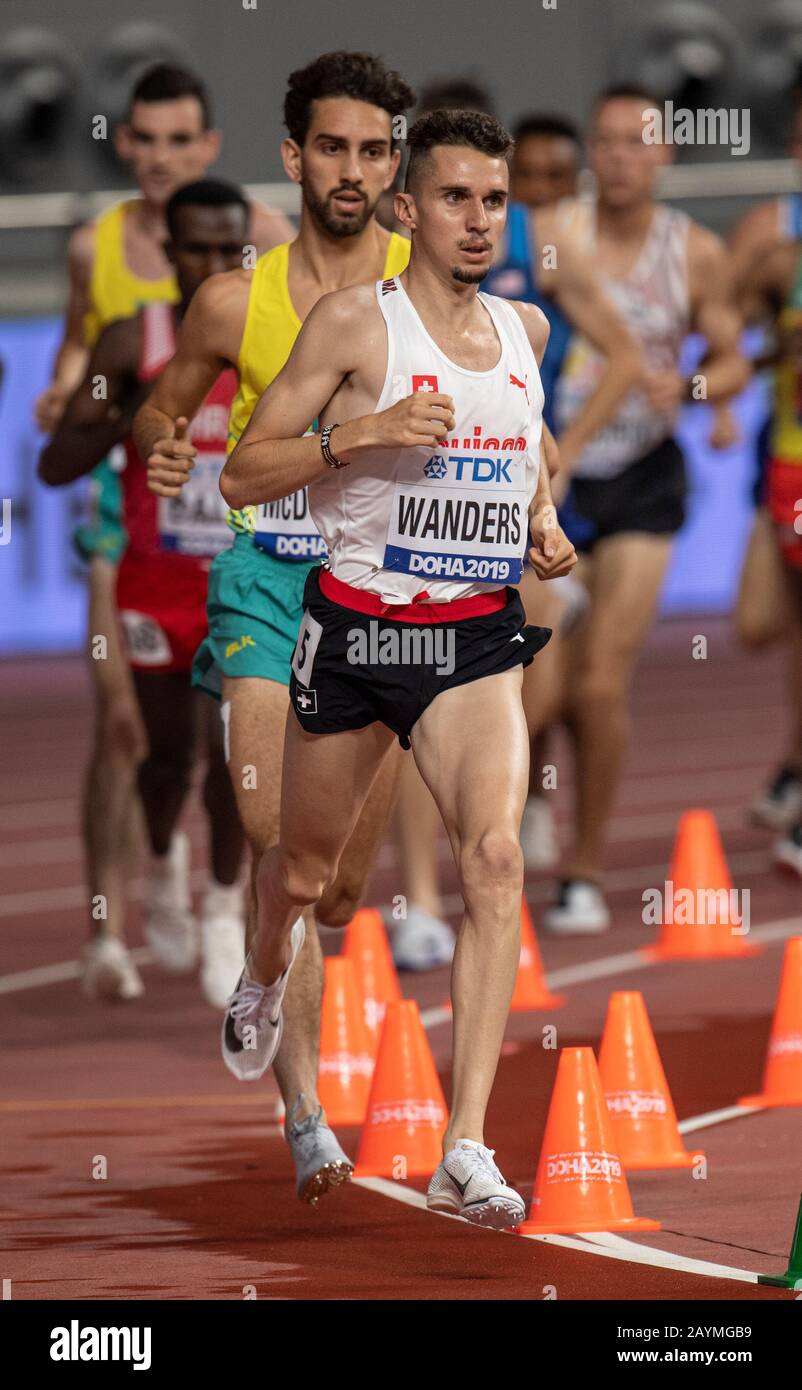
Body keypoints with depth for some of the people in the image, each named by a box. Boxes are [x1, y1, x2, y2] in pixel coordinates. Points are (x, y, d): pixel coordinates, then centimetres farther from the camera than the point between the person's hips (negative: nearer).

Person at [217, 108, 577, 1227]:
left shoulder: (527, 329, 8)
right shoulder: (354, 322, -7)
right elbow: (242, 475, -8)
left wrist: (543, 520, 12)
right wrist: (359, 432, -23)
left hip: (477, 637, 2)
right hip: (357, 624, -2)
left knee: (496, 857, -21)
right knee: (307, 868, 16)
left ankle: (465, 1153, -25)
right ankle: (265, 974, 56)